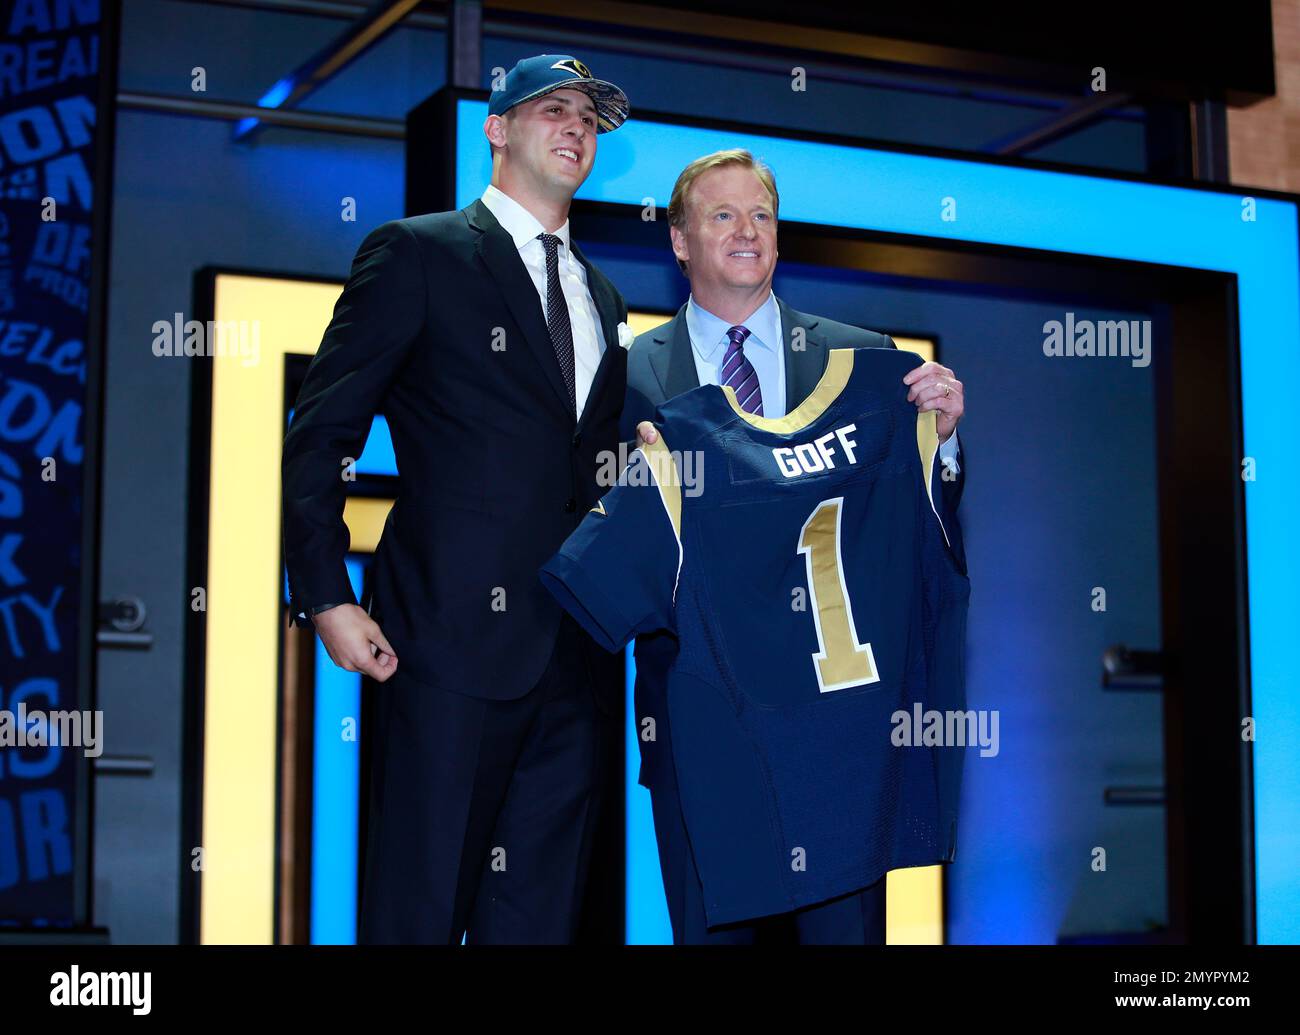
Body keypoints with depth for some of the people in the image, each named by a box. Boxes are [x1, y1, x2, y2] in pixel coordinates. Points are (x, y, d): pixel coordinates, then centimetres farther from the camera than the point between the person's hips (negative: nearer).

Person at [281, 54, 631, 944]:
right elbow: (319, 436, -2)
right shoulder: (417, 255, 1)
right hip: (456, 642, -6)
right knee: (419, 908, -2)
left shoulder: (601, 297, 20)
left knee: (542, 911, 8)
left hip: (576, 659, 6)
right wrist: (327, 598, -11)